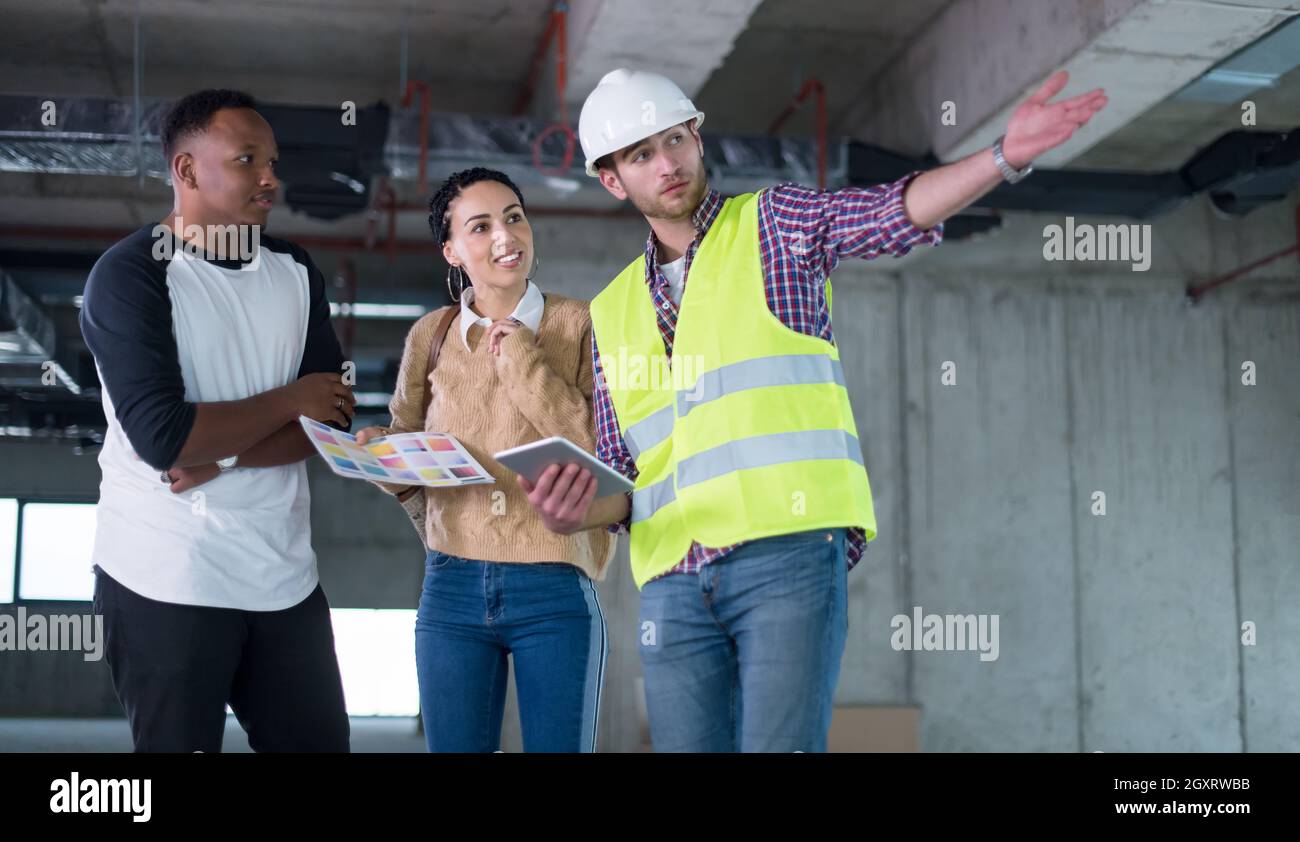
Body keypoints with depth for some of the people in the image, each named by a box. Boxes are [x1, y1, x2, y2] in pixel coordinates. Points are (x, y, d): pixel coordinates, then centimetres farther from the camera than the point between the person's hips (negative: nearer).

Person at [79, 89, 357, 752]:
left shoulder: (295, 272, 8)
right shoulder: (129, 276, -10)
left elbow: (334, 419, 1)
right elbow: (163, 436, -21)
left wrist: (223, 456, -15)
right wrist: (290, 401, -9)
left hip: (283, 574, 5)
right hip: (165, 583, -5)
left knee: (319, 740, 9)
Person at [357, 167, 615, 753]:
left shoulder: (579, 325, 0)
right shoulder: (430, 336, 8)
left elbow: (607, 451, -9)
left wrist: (525, 366, -10)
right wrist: (378, 452, -8)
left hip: (555, 593, -2)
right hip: (451, 589, 3)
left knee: (558, 744, 6)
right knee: (454, 745, 9)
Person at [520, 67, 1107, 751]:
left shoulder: (771, 223, 10)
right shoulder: (612, 313, 21)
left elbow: (895, 211, -9)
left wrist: (1006, 156, -26)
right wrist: (579, 511, -2)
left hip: (789, 550, -4)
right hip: (674, 584, 5)